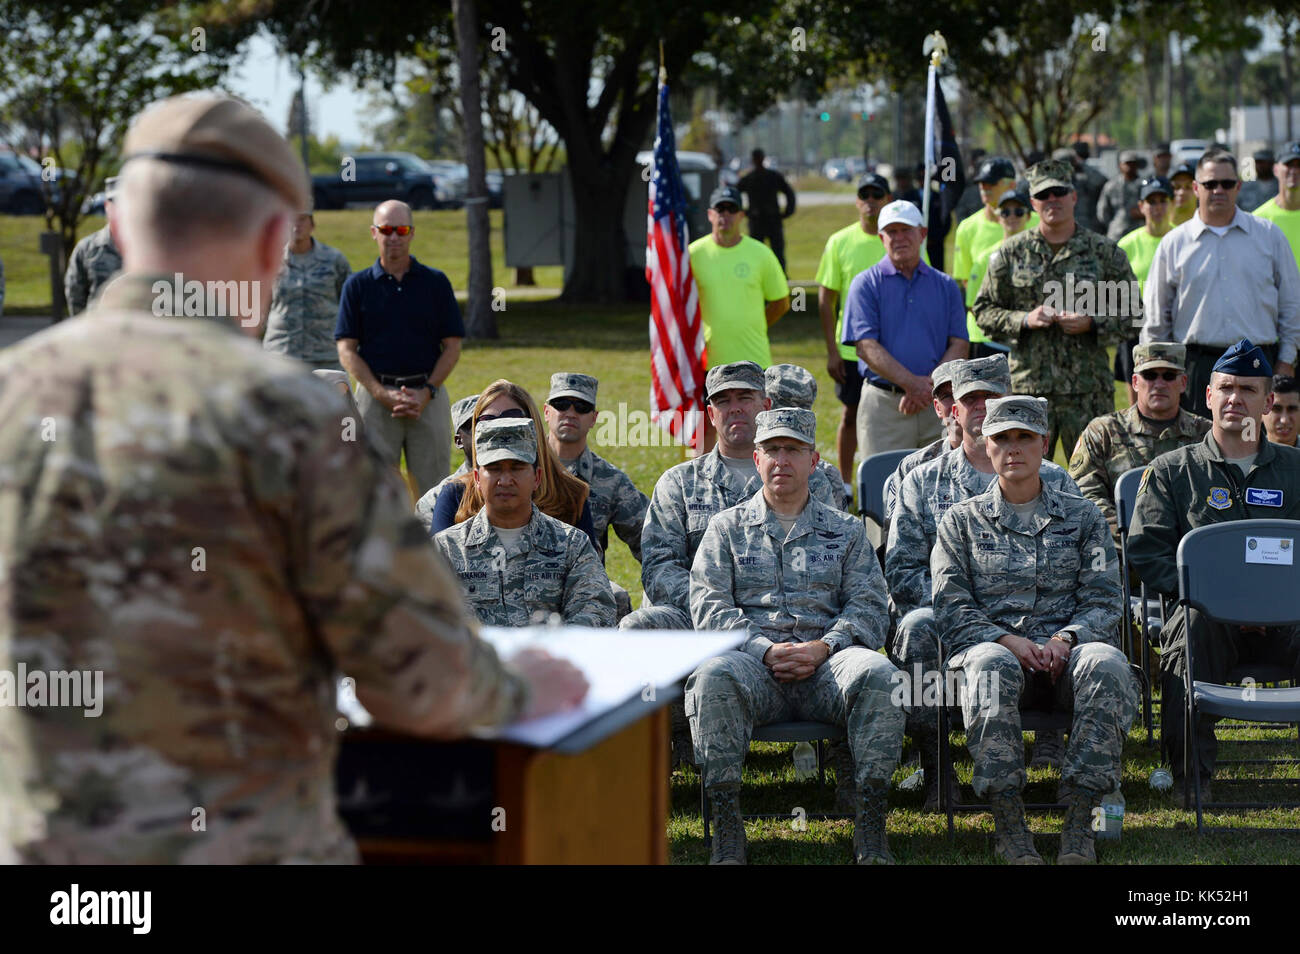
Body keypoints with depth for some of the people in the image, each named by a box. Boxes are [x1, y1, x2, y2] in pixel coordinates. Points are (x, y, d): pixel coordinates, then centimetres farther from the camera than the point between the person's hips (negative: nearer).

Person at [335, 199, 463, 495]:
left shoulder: (436, 282, 8)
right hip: (375, 395, 0)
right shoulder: (357, 285, 7)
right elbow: (347, 350, 2)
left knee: (433, 490, -1)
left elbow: (452, 346, 7)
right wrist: (383, 394, -11)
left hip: (429, 397, 0)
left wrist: (426, 393, -7)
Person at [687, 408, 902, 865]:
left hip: (826, 659, 1)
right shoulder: (727, 527, 19)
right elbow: (708, 605, 6)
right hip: (752, 656, -1)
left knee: (877, 673, -33)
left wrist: (823, 648, -11)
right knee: (714, 676, -36)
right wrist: (765, 650, -11)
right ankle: (726, 825, -30)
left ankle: (871, 826, -27)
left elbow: (869, 607, 9)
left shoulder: (846, 530, 21)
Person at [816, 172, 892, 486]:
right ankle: (844, 482, 21)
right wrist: (832, 350, -2)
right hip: (851, 350, 0)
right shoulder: (840, 242, 1)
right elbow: (826, 298, 3)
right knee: (851, 415, 9)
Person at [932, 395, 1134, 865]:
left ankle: (1079, 823, -33)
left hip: (1066, 648, 1)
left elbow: (1103, 598, 8)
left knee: (1106, 664, -36)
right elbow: (952, 607, 5)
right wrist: (1008, 640, -13)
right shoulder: (962, 521, 15)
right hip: (992, 642, -1)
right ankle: (1008, 824, -35)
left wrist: (1065, 639, -13)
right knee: (993, 667, -40)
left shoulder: (1081, 516, 18)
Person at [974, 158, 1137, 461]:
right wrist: (1024, 320, -8)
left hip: (1089, 388, 0)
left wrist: (1091, 323, -9)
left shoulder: (1104, 251, 7)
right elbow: (984, 311, 9)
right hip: (1027, 385, 0)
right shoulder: (1011, 252, 8)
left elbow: (1131, 310, 9)